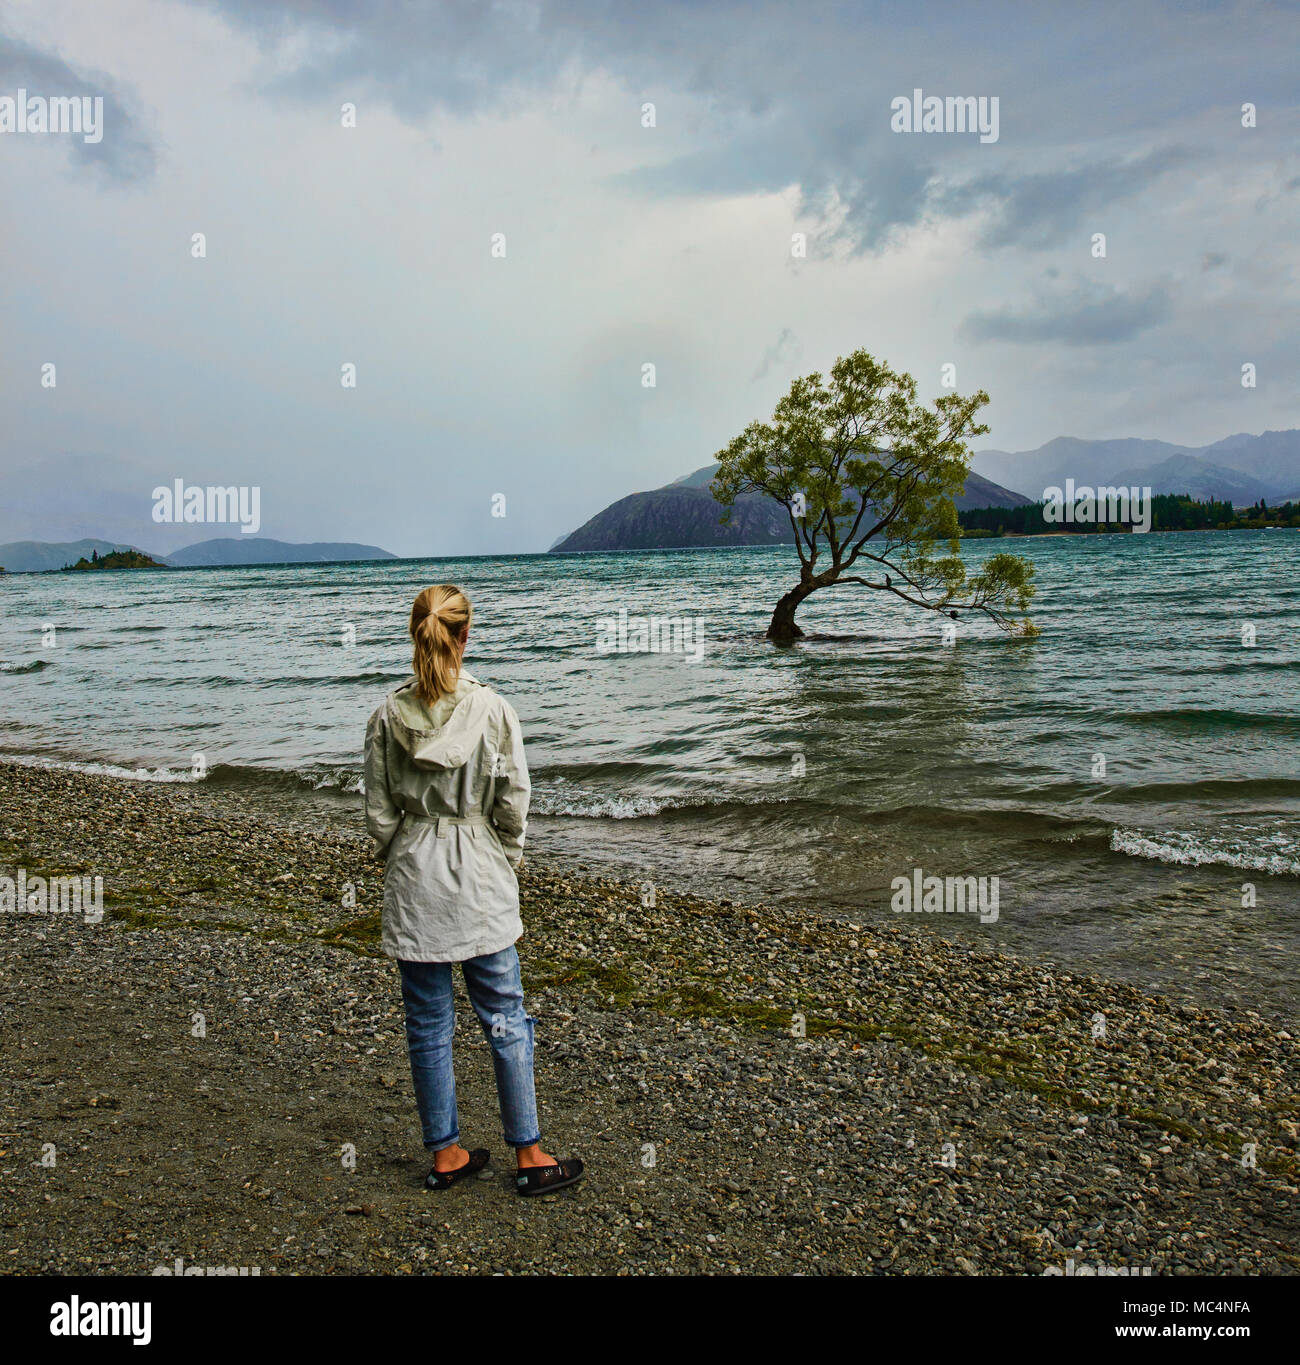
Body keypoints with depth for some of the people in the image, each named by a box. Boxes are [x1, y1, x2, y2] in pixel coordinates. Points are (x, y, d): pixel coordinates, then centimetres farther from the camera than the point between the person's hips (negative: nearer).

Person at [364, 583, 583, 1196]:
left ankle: (446, 1154, 25)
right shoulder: (493, 710, -11)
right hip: (480, 879, -2)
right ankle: (529, 1154, 18)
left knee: (428, 1023, 12)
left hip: (413, 880, 2)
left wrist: (402, 863, 13)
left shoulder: (388, 715, -6)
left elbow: (378, 812, -1)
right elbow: (513, 802, -6)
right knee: (505, 1018, 9)